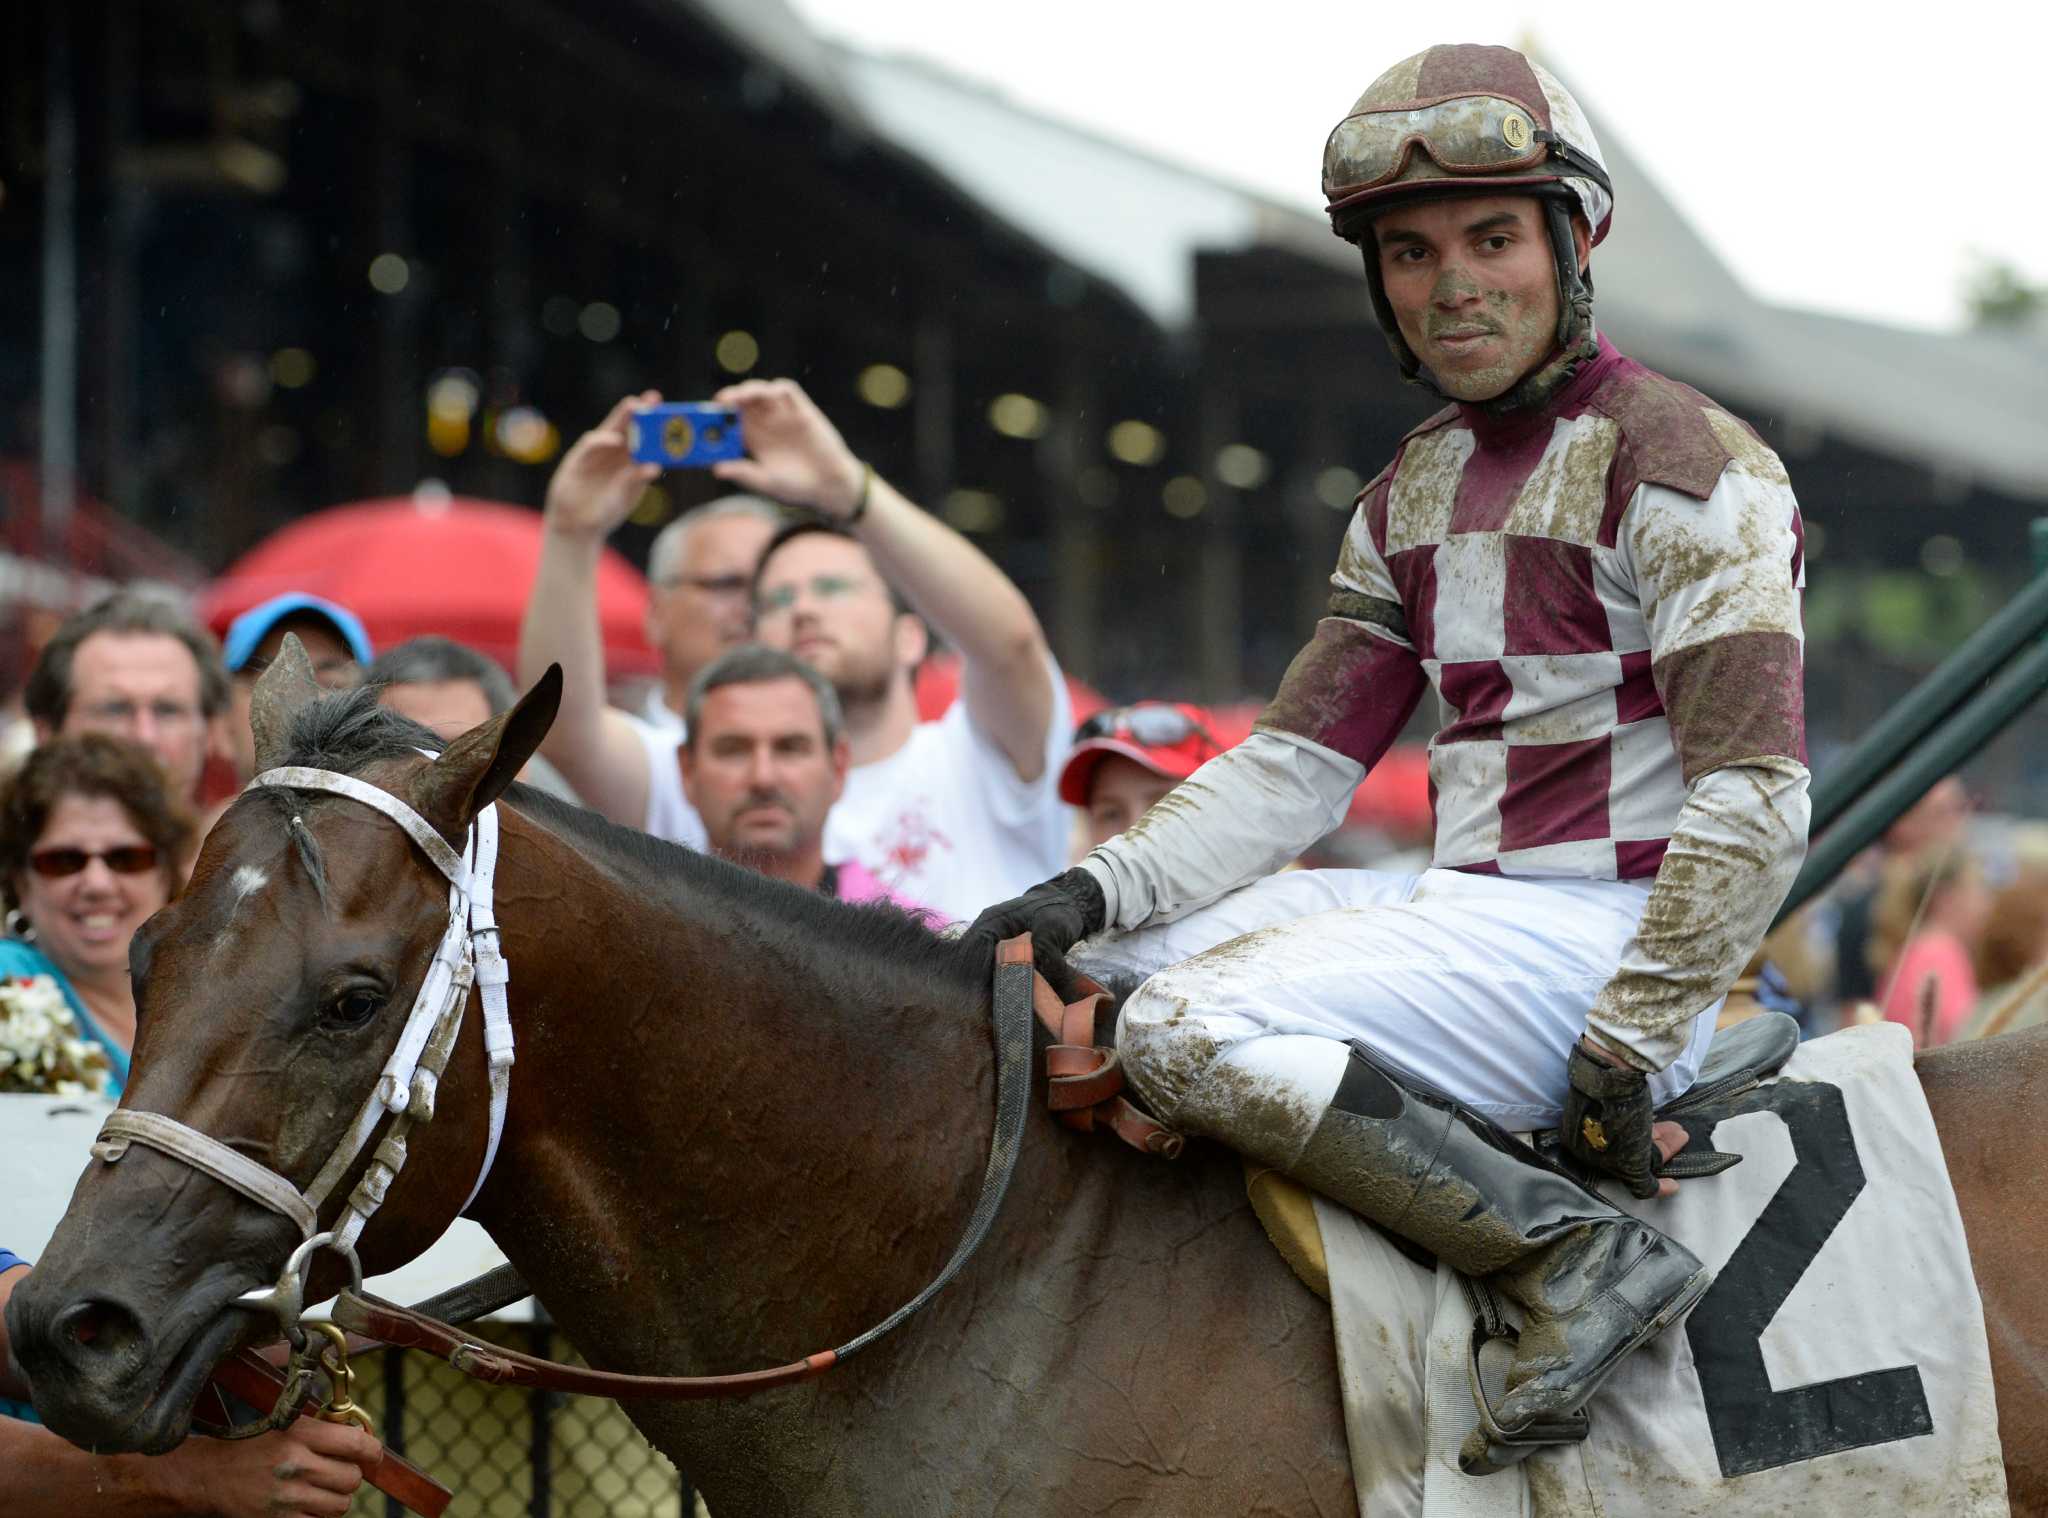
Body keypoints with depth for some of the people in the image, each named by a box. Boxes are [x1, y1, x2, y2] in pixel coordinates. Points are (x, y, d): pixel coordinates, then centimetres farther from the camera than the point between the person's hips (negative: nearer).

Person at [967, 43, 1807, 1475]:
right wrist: (1095, 891, -5)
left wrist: (1626, 1045, -20)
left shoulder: (1687, 467, -10)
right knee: (1083, 968, 5)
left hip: (1602, 927, -9)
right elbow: (1295, 766, 11)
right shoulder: (1411, 497, 15)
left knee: (1190, 1025, -26)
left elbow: (1757, 806, -16)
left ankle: (1581, 1250, -24)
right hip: (1463, 906, 9)